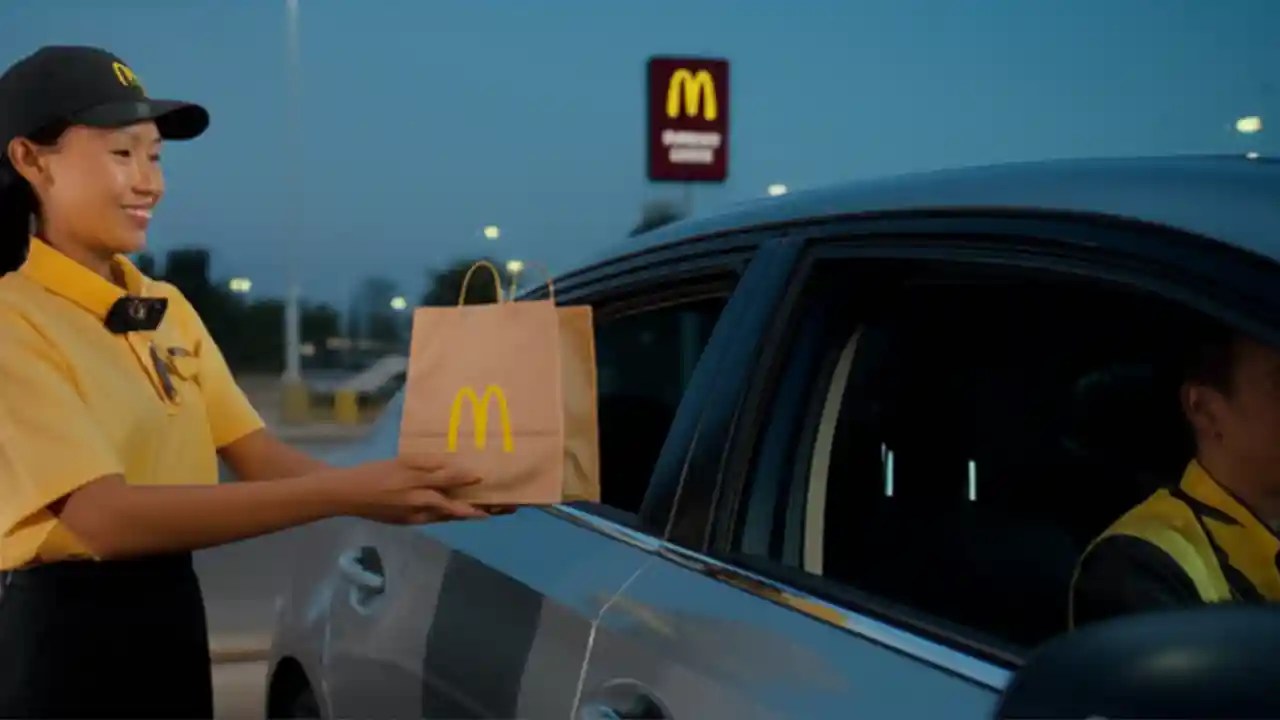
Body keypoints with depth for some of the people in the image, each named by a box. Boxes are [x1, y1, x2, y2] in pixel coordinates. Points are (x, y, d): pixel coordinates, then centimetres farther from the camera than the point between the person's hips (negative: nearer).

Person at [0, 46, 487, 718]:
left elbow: (259, 457, 1)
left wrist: (420, 493, -16)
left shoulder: (168, 308, 10)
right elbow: (106, 518, -26)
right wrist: (344, 493, -30)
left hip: (172, 616, 7)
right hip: (64, 632, -7)